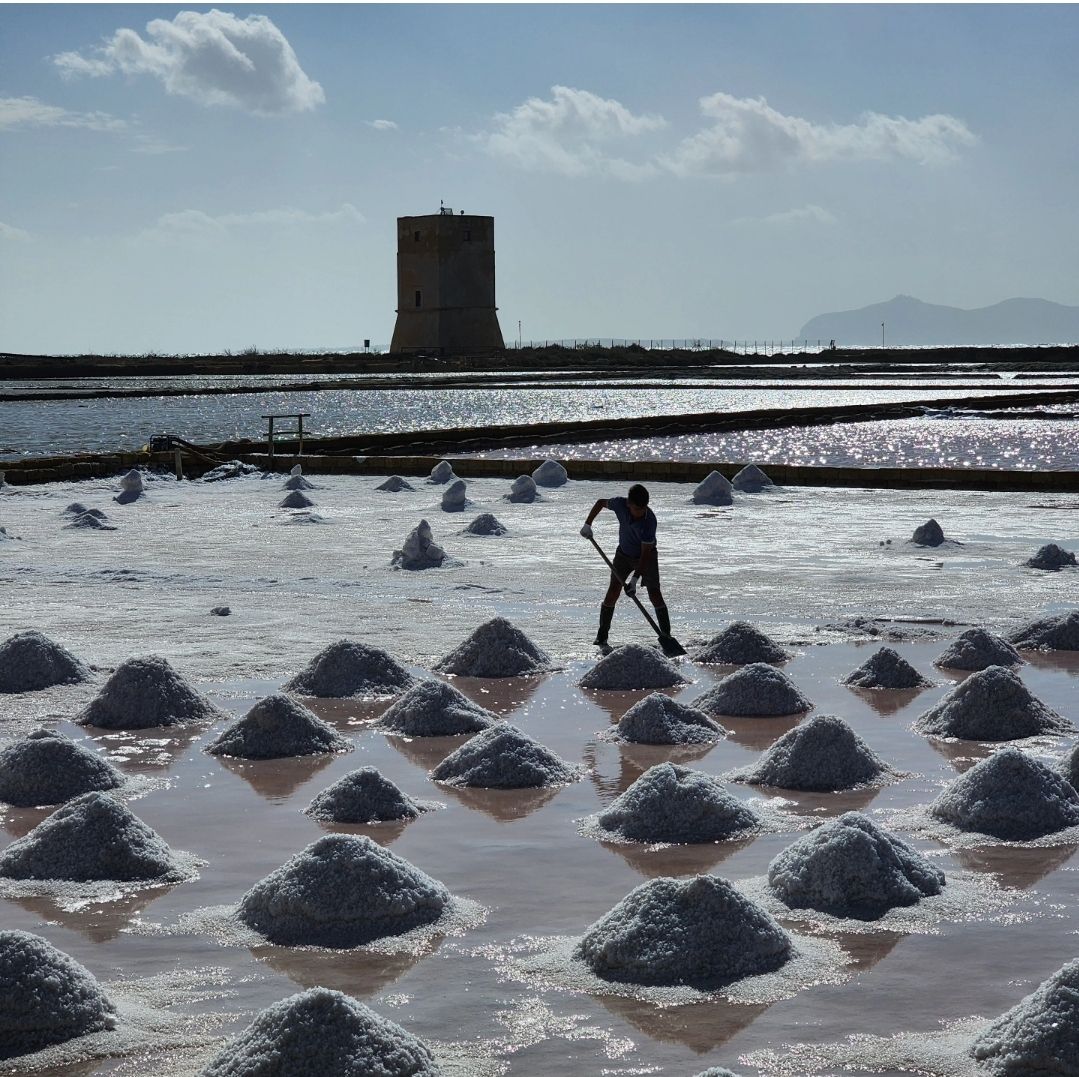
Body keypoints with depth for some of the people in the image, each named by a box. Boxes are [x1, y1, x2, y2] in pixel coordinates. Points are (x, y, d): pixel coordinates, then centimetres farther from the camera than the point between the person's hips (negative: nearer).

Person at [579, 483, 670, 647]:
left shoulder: (649, 520, -34)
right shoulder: (620, 504, -24)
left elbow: (645, 554, -32)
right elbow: (601, 502, 0)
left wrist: (634, 578, -37)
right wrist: (587, 524, -5)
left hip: (646, 556, -3)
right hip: (624, 553, 3)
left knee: (654, 594, -12)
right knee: (613, 590, -7)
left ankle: (666, 635, -3)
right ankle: (602, 635, 2)